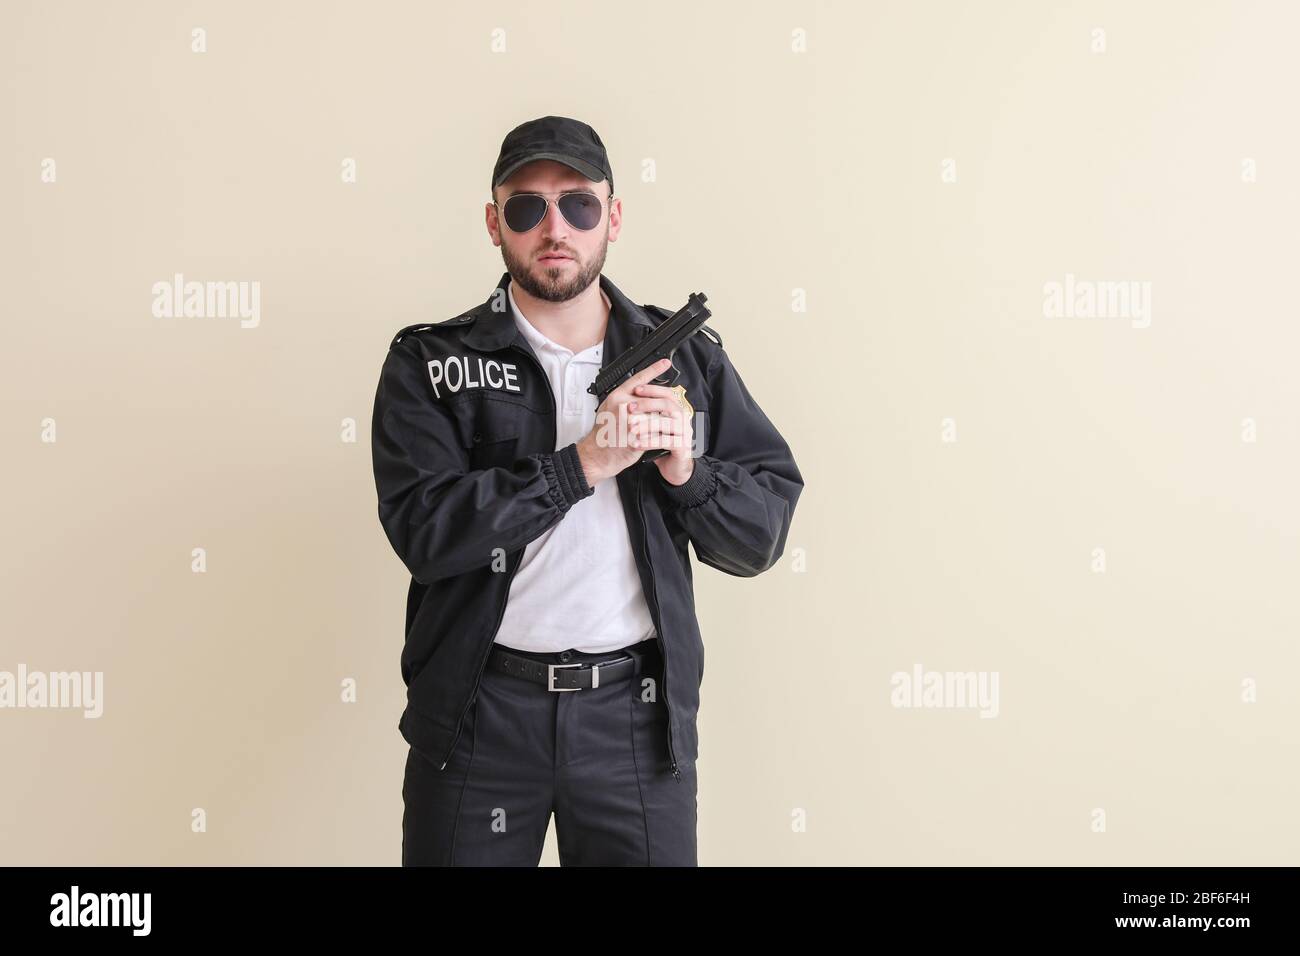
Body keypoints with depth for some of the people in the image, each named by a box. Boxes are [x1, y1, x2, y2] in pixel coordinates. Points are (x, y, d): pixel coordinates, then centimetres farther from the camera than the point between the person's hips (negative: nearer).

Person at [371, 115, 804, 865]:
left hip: (639, 714, 2)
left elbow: (762, 538, 3)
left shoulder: (687, 356, 4)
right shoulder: (430, 363, -2)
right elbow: (424, 530, -16)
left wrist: (687, 470, -15)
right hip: (479, 714, -1)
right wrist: (583, 462, -21)